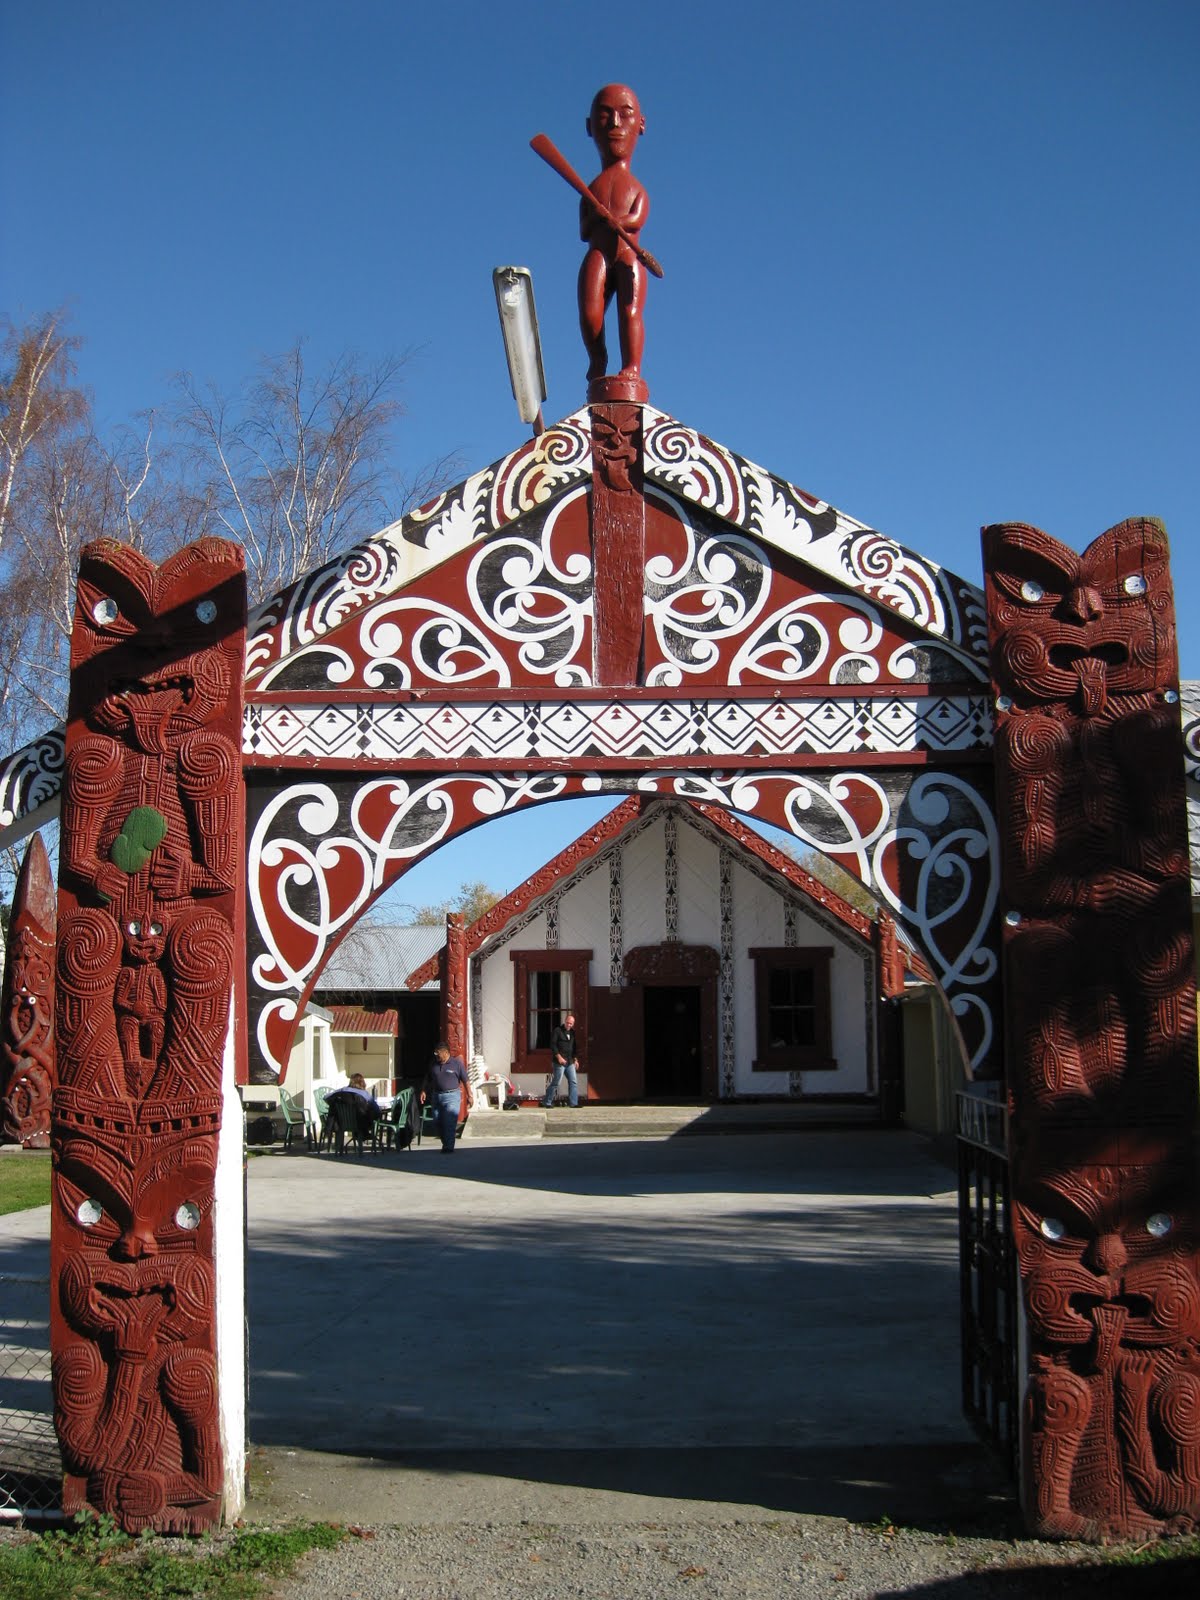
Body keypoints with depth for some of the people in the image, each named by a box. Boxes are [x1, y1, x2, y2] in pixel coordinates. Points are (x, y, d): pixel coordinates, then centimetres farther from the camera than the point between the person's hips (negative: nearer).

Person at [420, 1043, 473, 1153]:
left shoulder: (456, 1063, -4)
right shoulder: (433, 1064, 8)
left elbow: (466, 1081, -2)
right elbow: (428, 1079, 19)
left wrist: (470, 1096, -4)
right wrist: (424, 1091, 7)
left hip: (452, 1096, -5)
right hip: (437, 1096, 5)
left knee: (449, 1123, -12)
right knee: (439, 1123, 8)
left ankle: (449, 1147, -11)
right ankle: (445, 1144, 22)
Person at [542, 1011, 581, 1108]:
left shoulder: (572, 1032, 15)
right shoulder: (557, 1031, -5)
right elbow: (553, 1045, -11)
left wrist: (575, 1059, 16)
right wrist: (559, 1057, -18)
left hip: (570, 1062, 7)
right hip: (560, 1062, -7)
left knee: (574, 1082, 2)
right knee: (556, 1082, -5)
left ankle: (573, 1103, 5)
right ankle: (547, 1102, 4)